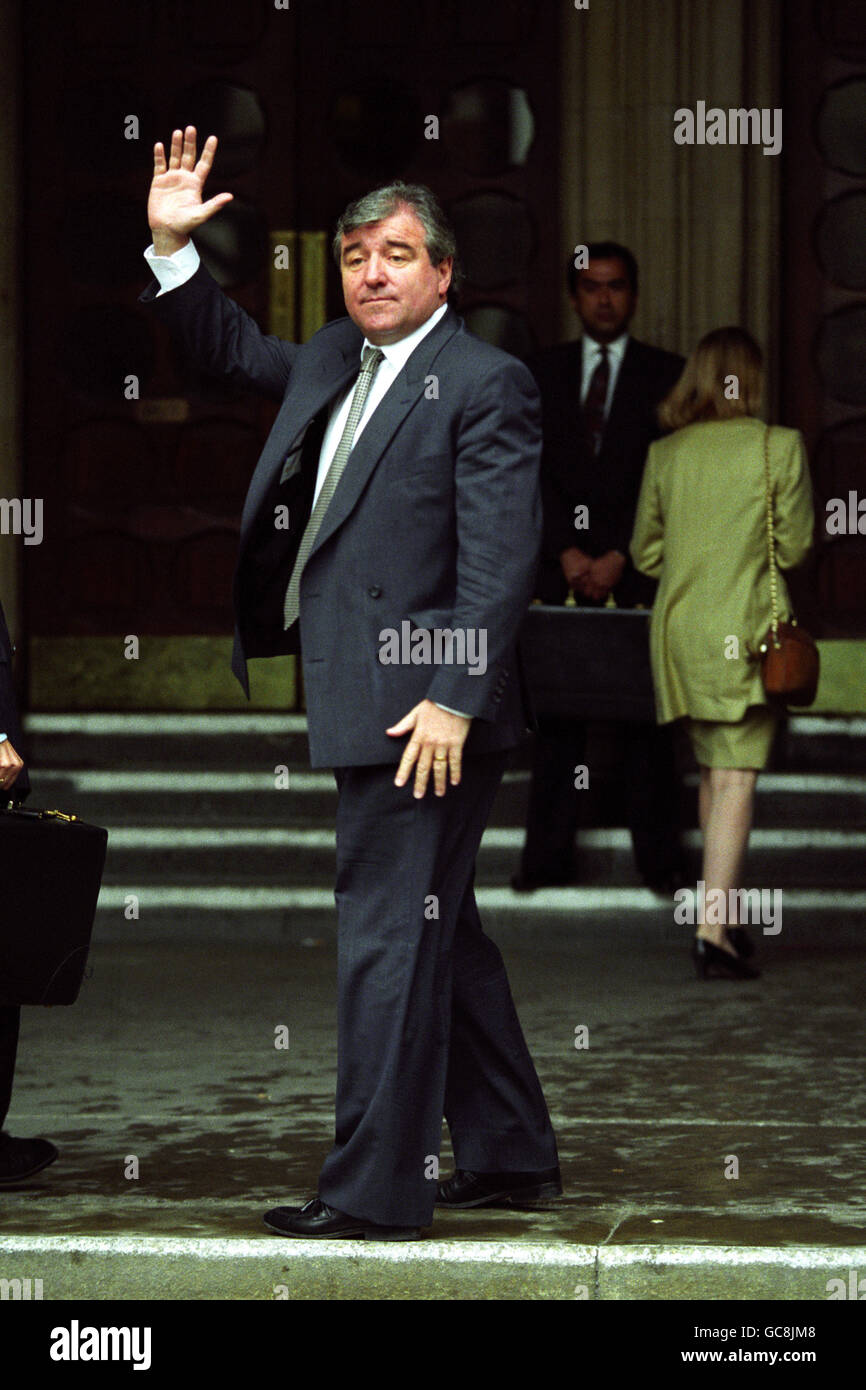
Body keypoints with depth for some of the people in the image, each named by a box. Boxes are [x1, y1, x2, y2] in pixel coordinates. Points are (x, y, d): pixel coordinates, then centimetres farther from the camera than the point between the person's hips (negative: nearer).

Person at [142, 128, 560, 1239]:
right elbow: (233, 348, 31)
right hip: (356, 701, 9)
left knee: (387, 939, -8)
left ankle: (373, 1192, -4)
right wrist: (173, 245, 17)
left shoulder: (484, 384, -10)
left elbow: (500, 557, -17)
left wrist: (457, 699, -23)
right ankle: (511, 1155, 28)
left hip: (421, 710, -9)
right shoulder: (335, 361, 14)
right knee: (439, 934, 16)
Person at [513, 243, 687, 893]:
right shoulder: (543, 374, 12)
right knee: (558, 711, 0)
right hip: (560, 569, 2)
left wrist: (620, 558, -8)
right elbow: (535, 473, 6)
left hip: (637, 569, -2)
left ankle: (659, 857, 2)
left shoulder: (666, 374, 6)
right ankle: (549, 855, 3)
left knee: (646, 712, -2)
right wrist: (568, 553, -6)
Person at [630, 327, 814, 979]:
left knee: (713, 773, 17)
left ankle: (726, 914, 26)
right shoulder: (780, 447, -8)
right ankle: (713, 927, -16)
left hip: (680, 629, 5)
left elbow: (646, 553, 11)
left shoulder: (665, 453, 4)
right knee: (737, 779, -7)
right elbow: (795, 547, -4)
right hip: (745, 631, -5)